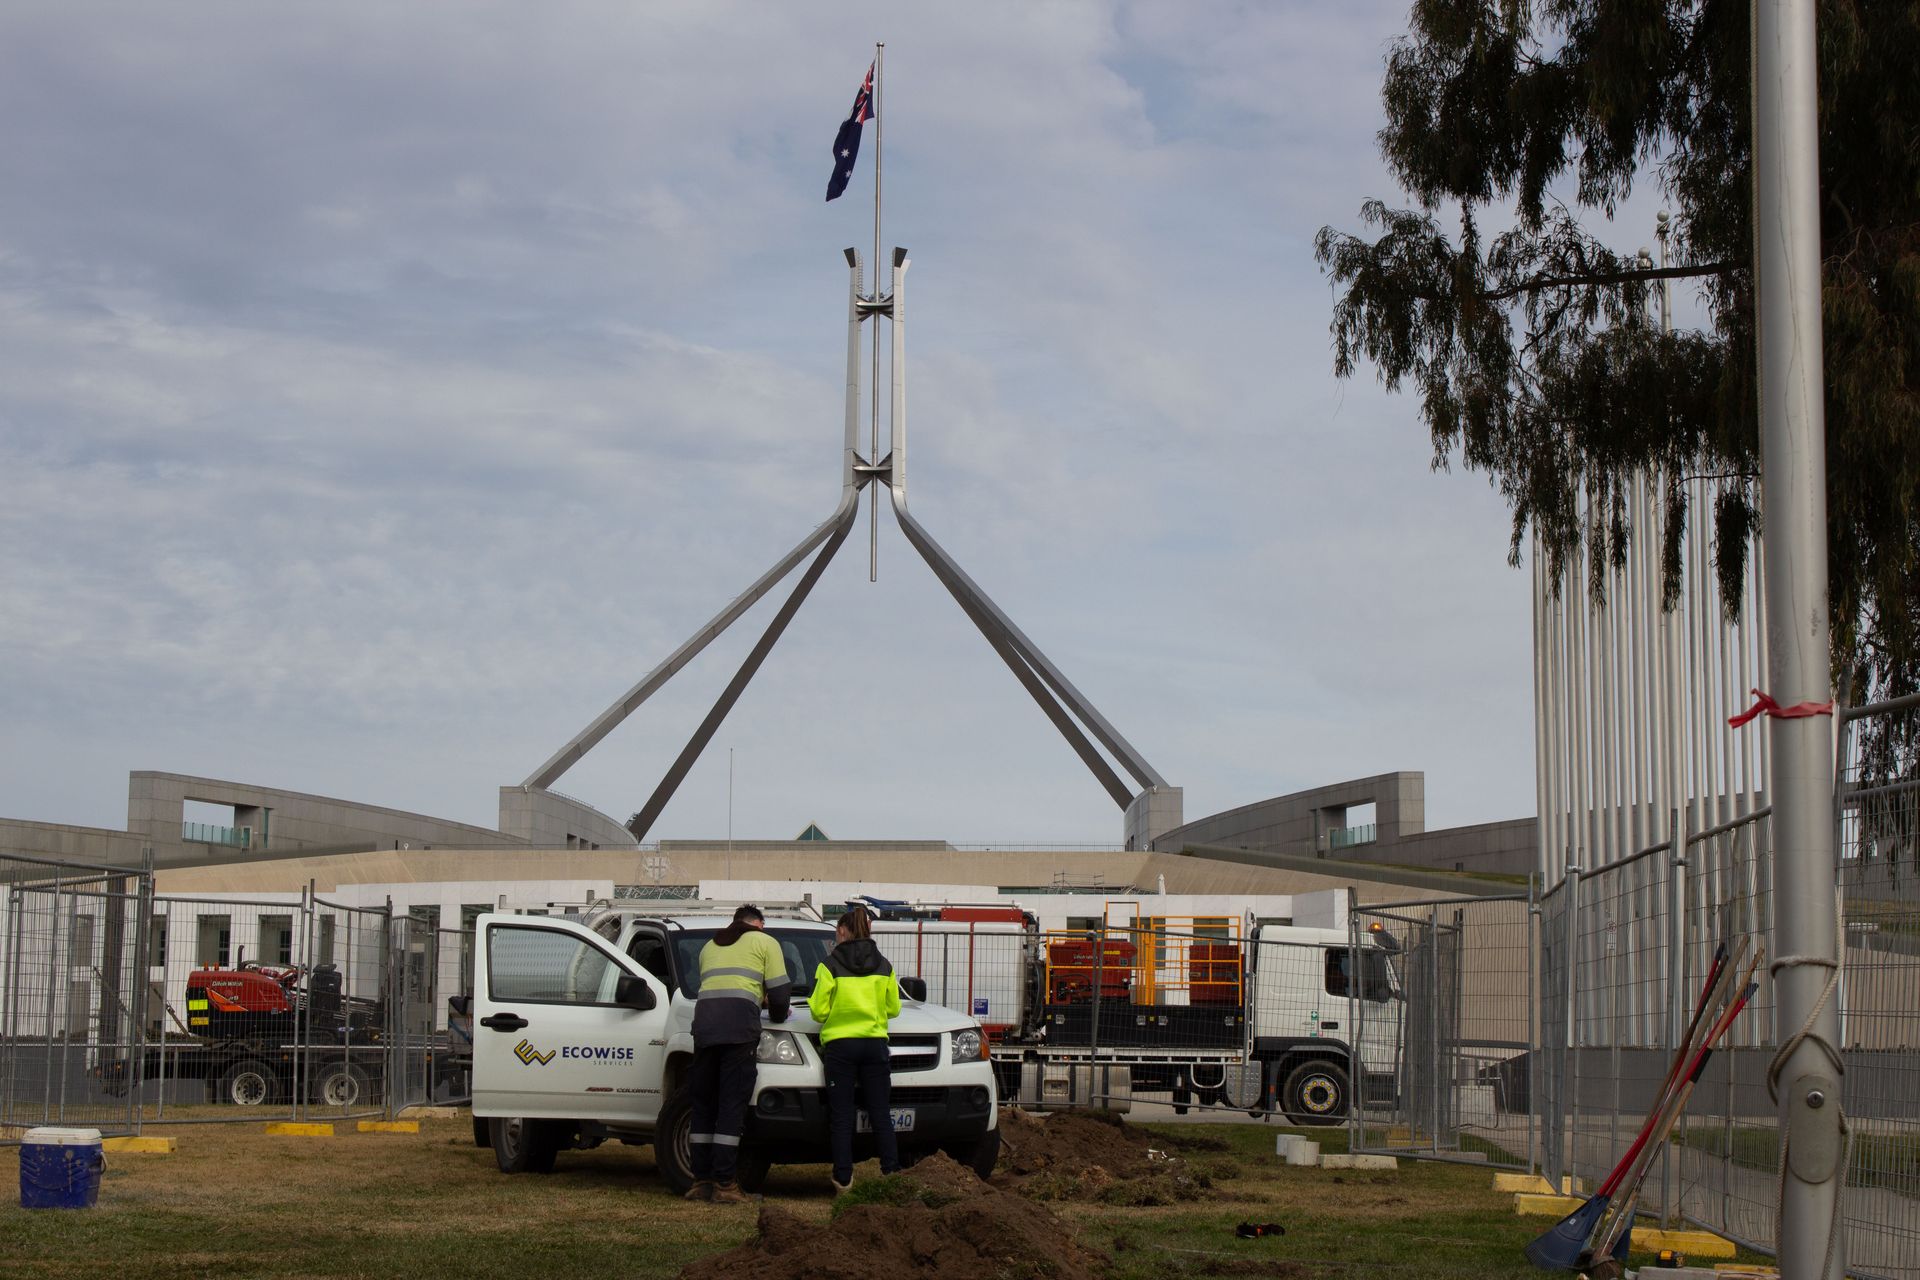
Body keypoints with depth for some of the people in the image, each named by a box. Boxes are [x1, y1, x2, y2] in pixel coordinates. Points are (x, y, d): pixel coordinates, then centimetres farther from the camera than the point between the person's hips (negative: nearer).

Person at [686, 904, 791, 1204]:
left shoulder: (710, 946, 31)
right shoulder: (765, 943, 14)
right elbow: (780, 991, 8)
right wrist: (777, 1015, 28)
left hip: (704, 1019, 5)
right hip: (739, 1024, -5)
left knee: (703, 1103, 10)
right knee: (732, 1105, -5)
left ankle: (701, 1181, 8)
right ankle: (724, 1184, -9)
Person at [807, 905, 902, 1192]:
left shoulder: (830, 965, -4)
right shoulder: (883, 966, 7)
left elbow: (819, 1011, -5)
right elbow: (893, 1008, 12)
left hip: (840, 1044, -3)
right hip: (875, 1044, 3)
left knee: (841, 1115, 0)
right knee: (880, 1112, 5)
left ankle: (843, 1178, -3)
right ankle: (892, 1171, -2)